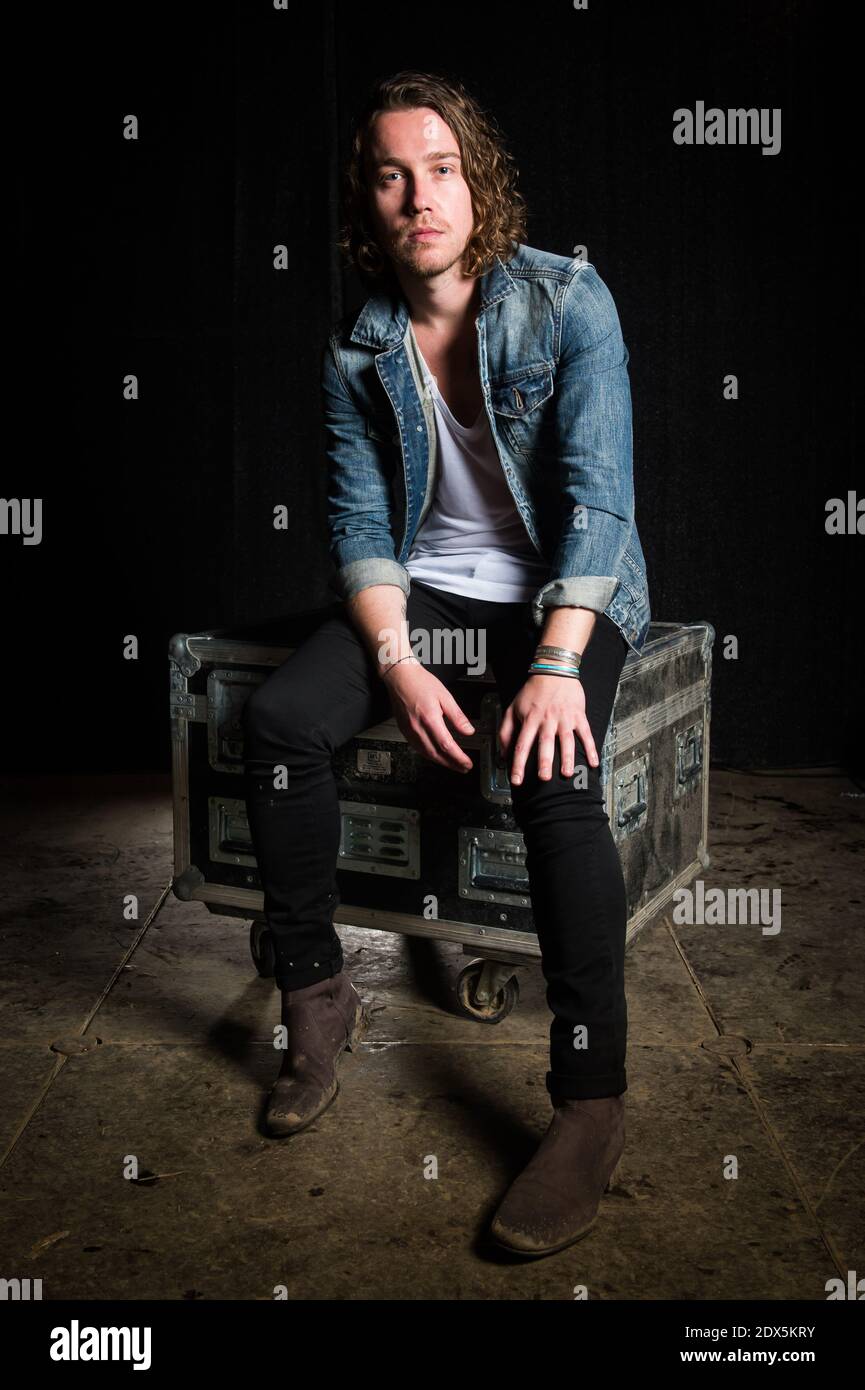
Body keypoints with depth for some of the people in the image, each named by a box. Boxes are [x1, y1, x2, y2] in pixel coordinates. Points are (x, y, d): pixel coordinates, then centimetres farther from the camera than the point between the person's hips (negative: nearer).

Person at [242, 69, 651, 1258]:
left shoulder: (569, 300, -9)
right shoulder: (359, 346, 2)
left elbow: (599, 497, -16)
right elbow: (360, 520, 0)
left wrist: (555, 666, -28)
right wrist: (397, 664, -18)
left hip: (566, 589, -3)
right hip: (425, 585, 4)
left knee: (553, 771, -33)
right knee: (277, 716, -22)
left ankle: (593, 1101, -26)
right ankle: (318, 995, -6)